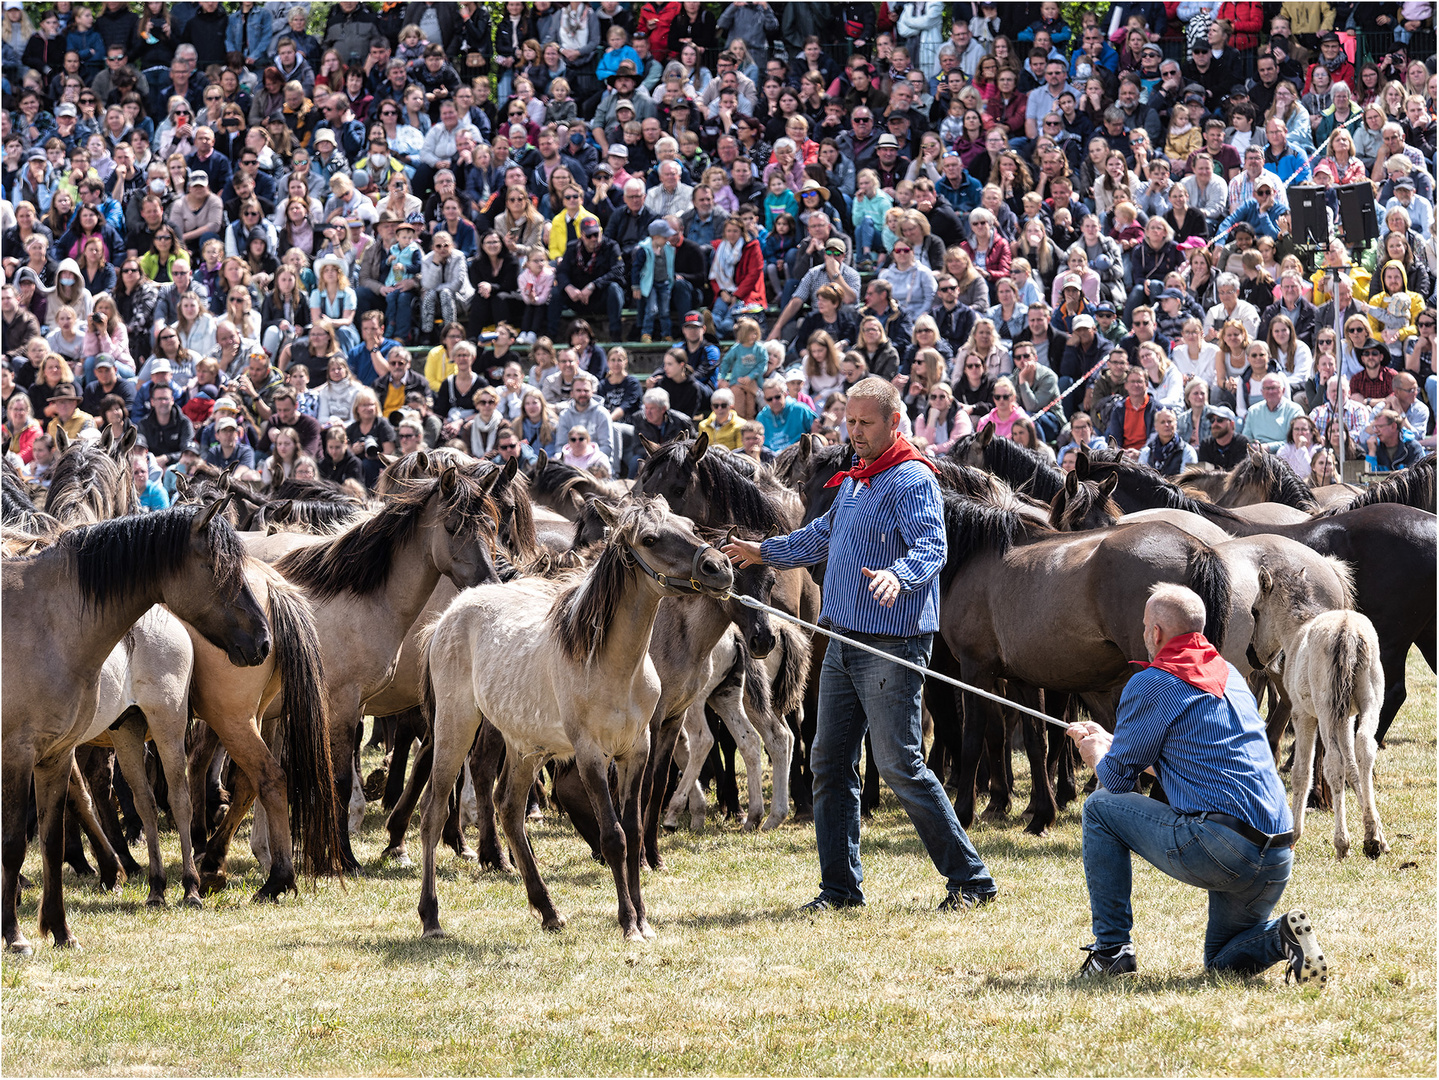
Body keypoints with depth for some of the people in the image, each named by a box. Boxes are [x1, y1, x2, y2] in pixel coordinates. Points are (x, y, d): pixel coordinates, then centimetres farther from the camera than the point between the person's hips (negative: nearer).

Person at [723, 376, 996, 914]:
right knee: (829, 762, 9)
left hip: (892, 644, -9)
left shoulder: (912, 480, -12)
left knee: (899, 764, -10)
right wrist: (765, 552, 41)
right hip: (843, 639, 9)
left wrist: (898, 576, -47)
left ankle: (971, 879, -3)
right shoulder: (855, 479, 17)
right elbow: (823, 536, 34)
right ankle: (841, 885, 16)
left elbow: (931, 547, -28)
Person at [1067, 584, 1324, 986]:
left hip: (1213, 852, -7)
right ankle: (1283, 937, -6)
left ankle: (1111, 948, 11)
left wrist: (1096, 752, 30)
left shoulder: (1149, 685, -1)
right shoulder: (1231, 676, 22)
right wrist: (1109, 741, 45)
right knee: (1223, 960, 27)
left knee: (1101, 807, 14)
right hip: (1278, 861, 7)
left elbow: (1117, 779, 7)